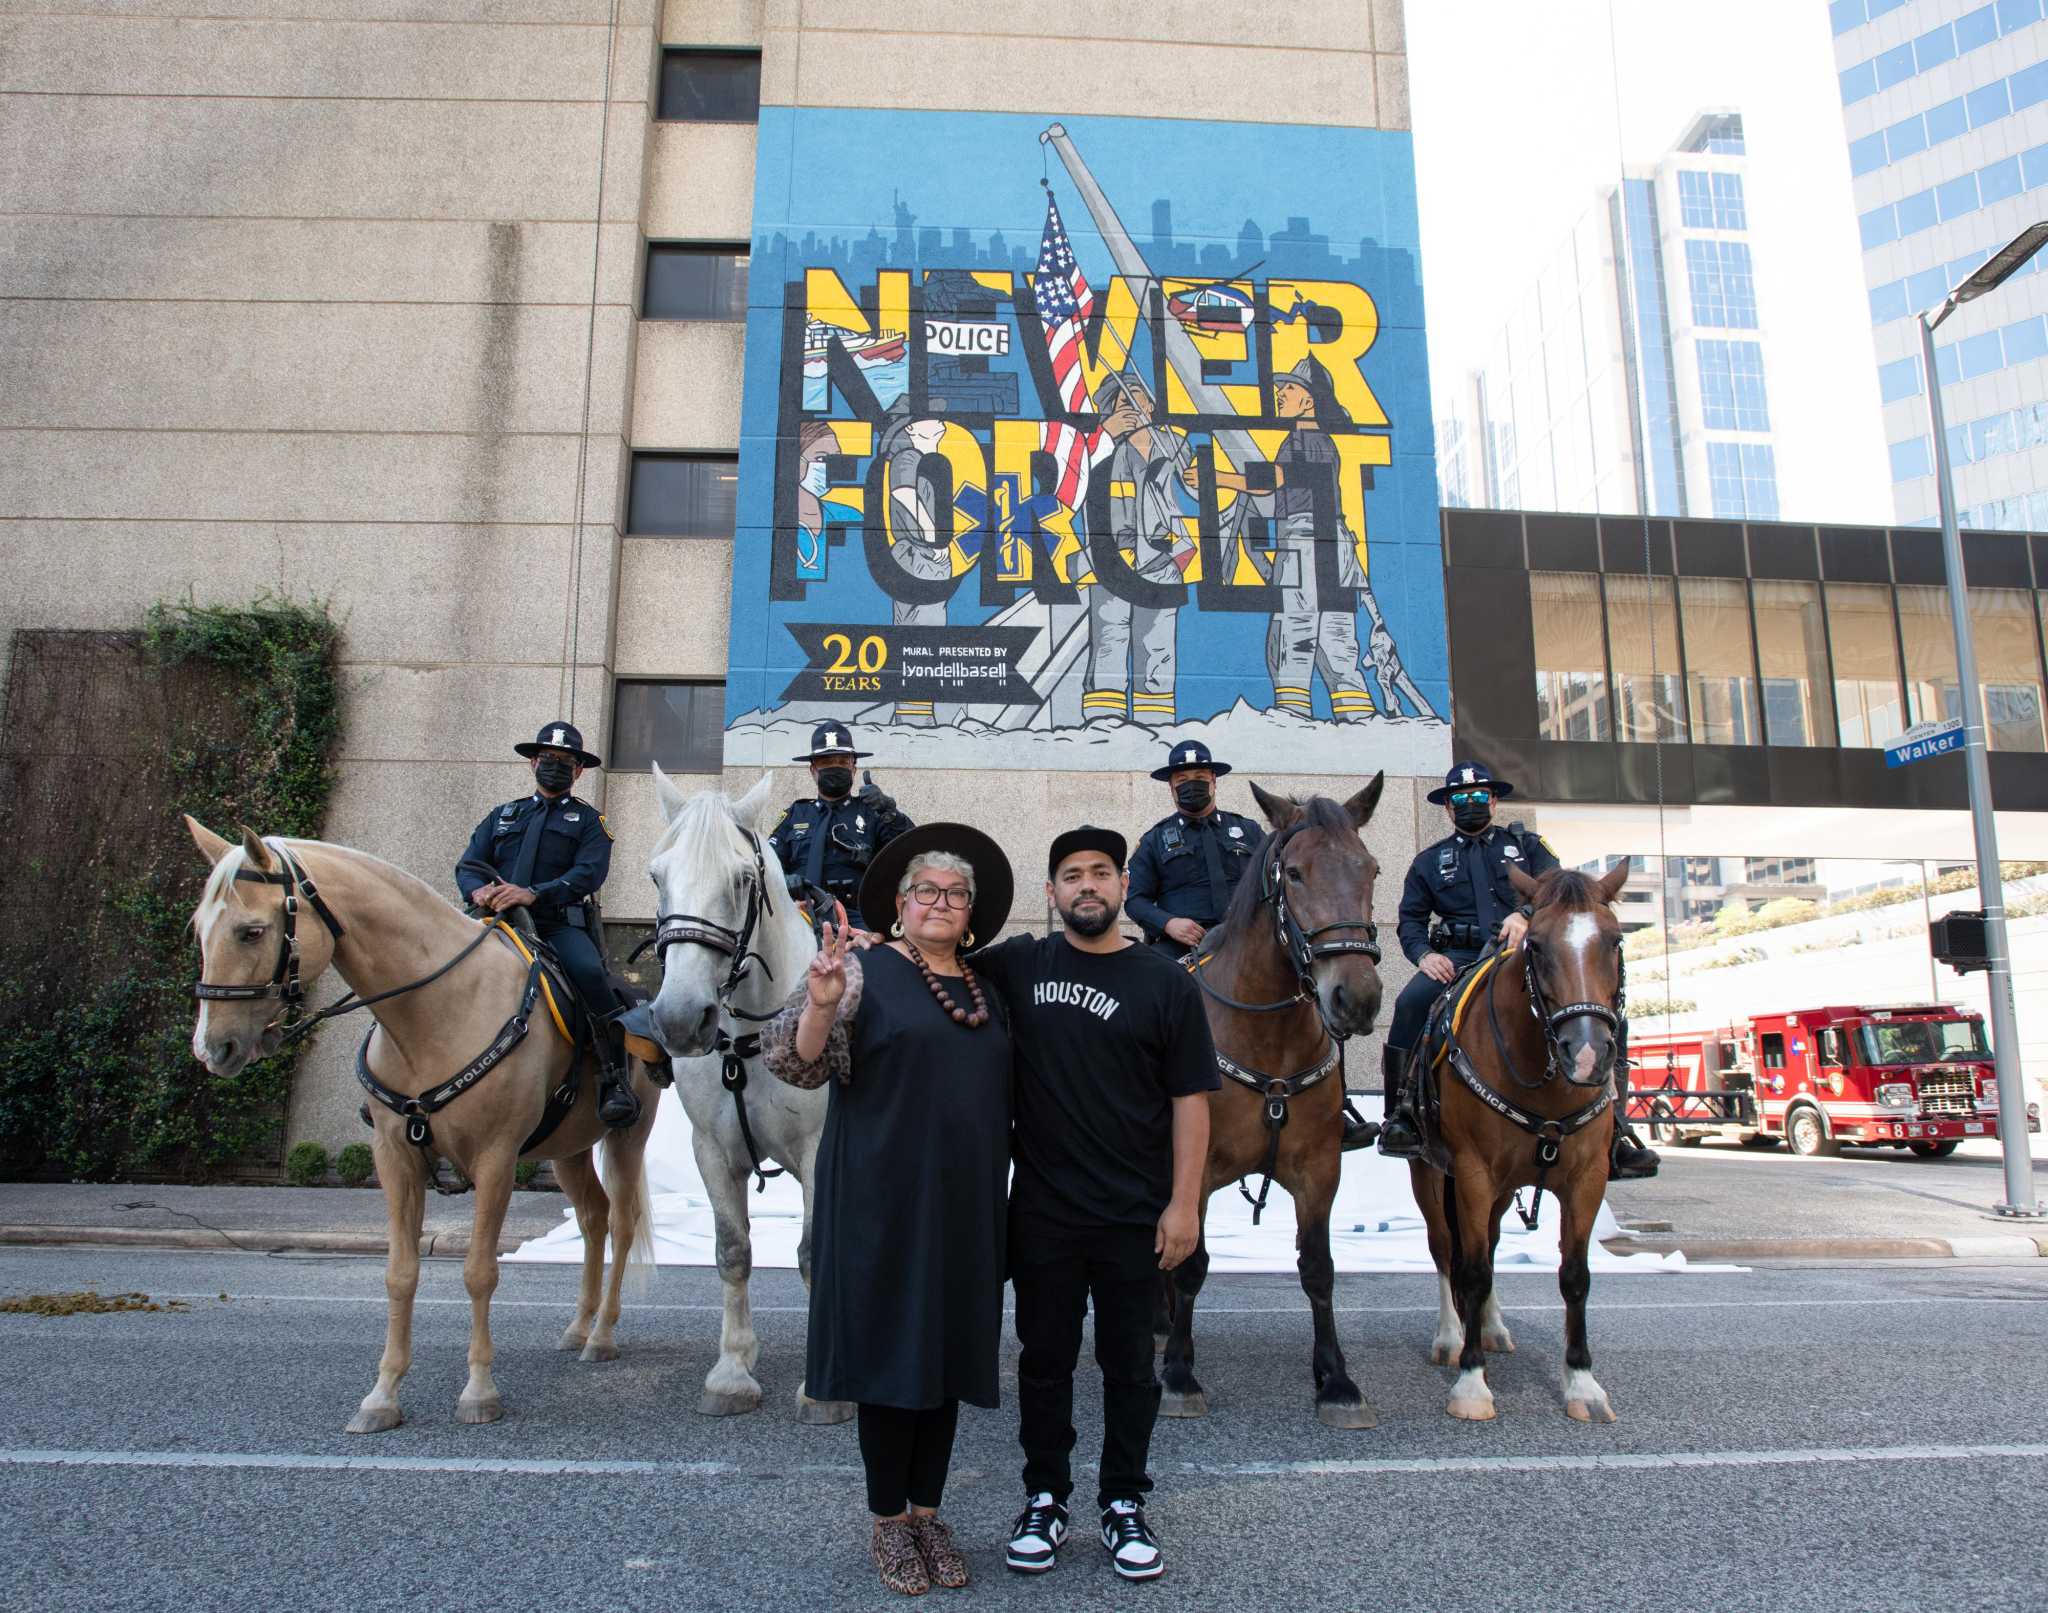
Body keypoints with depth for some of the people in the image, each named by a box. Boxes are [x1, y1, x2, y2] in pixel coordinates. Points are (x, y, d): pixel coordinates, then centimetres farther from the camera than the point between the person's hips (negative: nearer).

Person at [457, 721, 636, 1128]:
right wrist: (478, 891, -11)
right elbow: (468, 864, 16)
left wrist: (533, 894, -21)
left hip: (560, 925, -4)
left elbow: (589, 874, -4)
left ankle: (615, 1081, -29)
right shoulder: (502, 815, 26)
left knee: (589, 972, -33)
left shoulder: (588, 820, 14)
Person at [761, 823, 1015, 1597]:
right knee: (891, 1350, 4)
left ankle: (929, 1512, 28)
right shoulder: (866, 973, -5)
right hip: (885, 1203, -5)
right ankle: (890, 1520, 22)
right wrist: (819, 1003, -30)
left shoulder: (988, 995, 12)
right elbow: (800, 1063, -13)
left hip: (966, 1208, 5)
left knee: (949, 1352, 12)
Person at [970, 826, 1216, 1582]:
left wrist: (1184, 1204, -8)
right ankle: (1044, 1500, 31)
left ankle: (1125, 1506, 30)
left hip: (1134, 1218, -1)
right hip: (1042, 1213, 1)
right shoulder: (1018, 966, 0)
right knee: (1045, 1360, 14)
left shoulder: (1167, 984, -4)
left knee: (1129, 1365, 12)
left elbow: (1190, 1100, -4)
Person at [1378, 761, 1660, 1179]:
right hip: (1459, 959, 0)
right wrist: (1423, 954, -7)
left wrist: (1527, 914, -20)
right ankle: (1400, 1118, -24)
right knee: (1411, 1002, -32)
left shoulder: (1525, 845, 19)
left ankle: (1613, 1134, -14)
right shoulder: (1430, 861, 20)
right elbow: (1410, 918, 15)